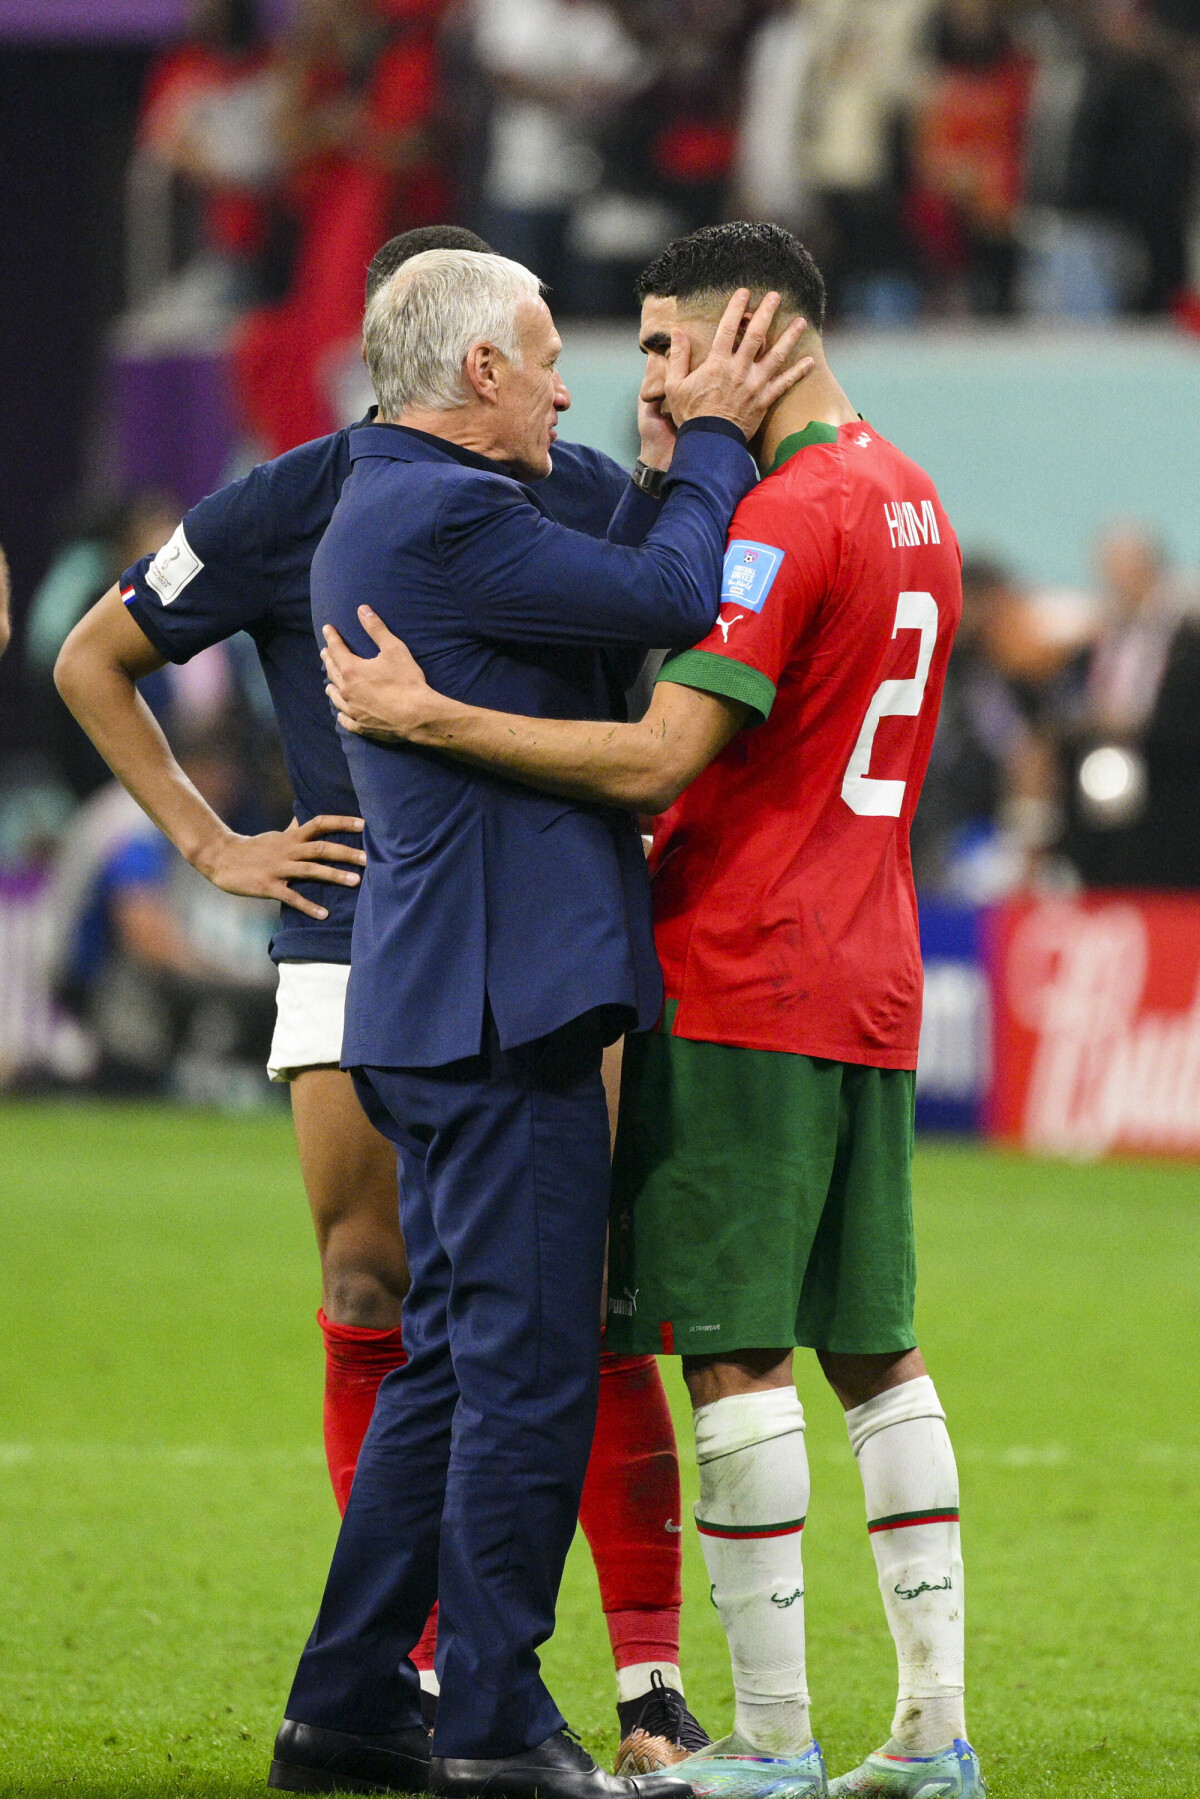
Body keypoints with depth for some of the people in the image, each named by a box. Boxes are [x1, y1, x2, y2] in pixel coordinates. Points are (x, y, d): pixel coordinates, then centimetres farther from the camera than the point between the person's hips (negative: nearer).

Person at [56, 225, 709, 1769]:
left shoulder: (581, 497, 5)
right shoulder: (292, 510, 0)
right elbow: (90, 661, 11)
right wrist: (211, 846, 6)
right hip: (360, 961, 0)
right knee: (374, 1316, 0)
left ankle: (650, 1683, -4)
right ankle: (415, 1677, 9)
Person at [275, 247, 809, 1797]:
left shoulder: (380, 515, 18)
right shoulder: (445, 516, -16)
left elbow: (602, 594, 20)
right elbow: (667, 603, -16)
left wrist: (678, 460, 14)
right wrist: (714, 441, -3)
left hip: (437, 1009, 11)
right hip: (500, 1006, -11)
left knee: (453, 1358, 15)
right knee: (529, 1362, -7)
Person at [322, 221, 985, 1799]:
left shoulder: (787, 517, -14)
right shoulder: (910, 503, 15)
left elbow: (657, 759, -21)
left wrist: (429, 720, -18)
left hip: (741, 989, -9)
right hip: (871, 985, 9)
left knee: (733, 1355, -6)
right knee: (875, 1352, 10)